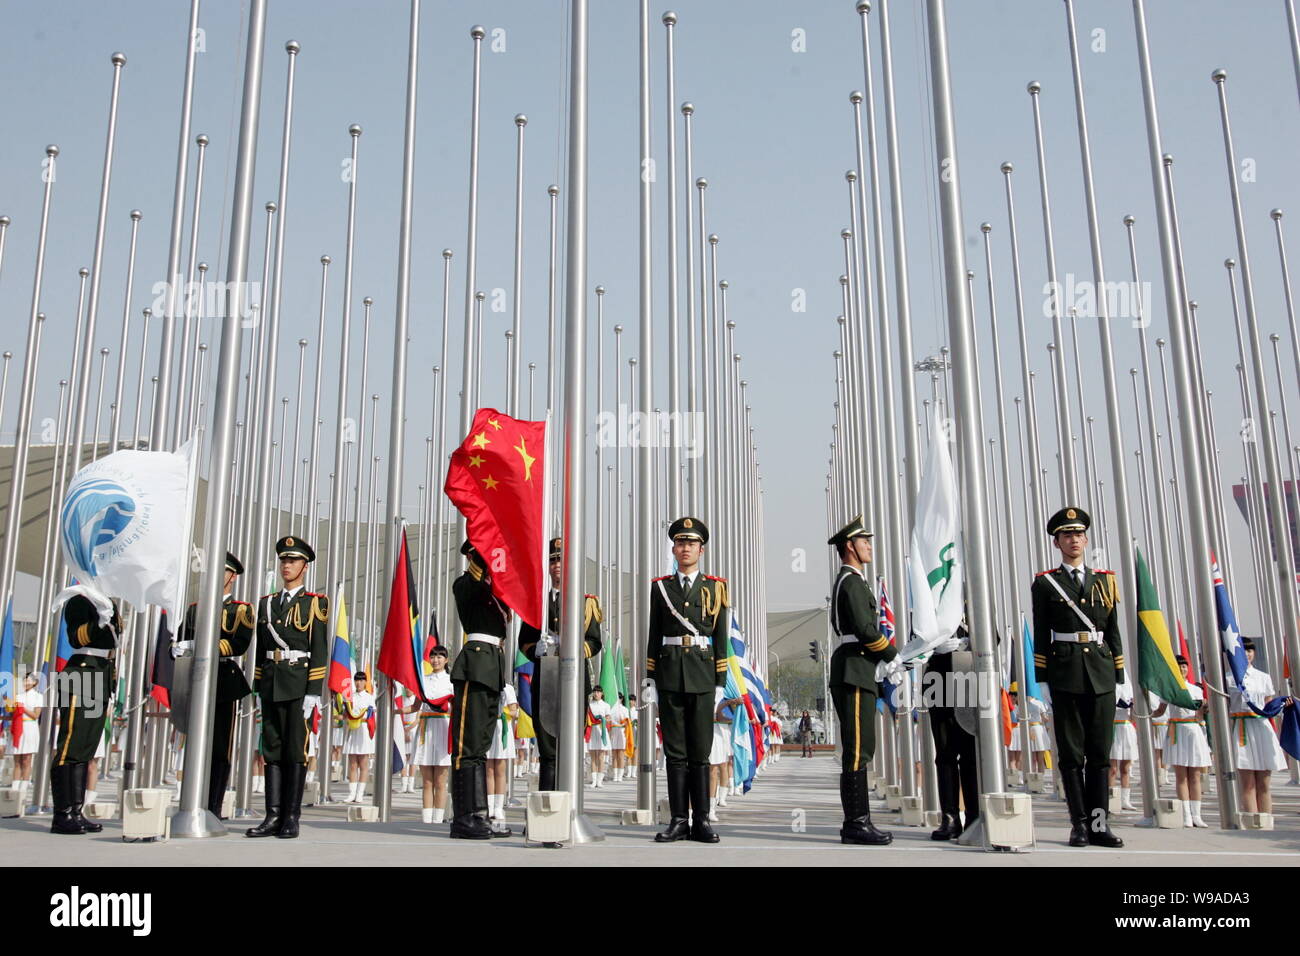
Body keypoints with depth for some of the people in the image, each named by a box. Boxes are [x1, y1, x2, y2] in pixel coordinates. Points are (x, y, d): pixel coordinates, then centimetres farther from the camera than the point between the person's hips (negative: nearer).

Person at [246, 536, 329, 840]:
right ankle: (273, 817, 8)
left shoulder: (315, 603, 1)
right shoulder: (266, 603, 16)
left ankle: (291, 818, 1)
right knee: (272, 749, 5)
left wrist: (314, 692, -12)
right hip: (271, 683, 5)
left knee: (296, 749, -3)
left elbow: (320, 651, -5)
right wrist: (259, 688, 11)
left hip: (299, 683, -5)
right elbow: (261, 649, 17)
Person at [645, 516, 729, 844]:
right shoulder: (660, 586, 10)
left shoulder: (715, 587, 7)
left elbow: (720, 639, 5)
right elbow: (654, 636, 10)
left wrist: (720, 682, -1)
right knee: (675, 752, 3)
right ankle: (679, 821, 8)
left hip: (702, 675, -1)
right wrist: (650, 679, 4)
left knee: (700, 752, 1)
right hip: (670, 675, 1)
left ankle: (701, 821, 7)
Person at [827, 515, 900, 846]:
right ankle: (856, 824, -8)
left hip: (855, 672, 11)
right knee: (857, 749, -10)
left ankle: (857, 823, 13)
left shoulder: (847, 581, 23)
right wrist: (891, 655, -8)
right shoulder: (852, 581, -9)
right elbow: (865, 628, -19)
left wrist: (883, 657, 14)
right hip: (854, 671, -11)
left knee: (860, 749, 10)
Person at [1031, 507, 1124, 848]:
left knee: (1100, 752, 3)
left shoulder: (1104, 581, 13)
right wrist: (1042, 678, -4)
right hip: (1065, 674, -3)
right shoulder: (1045, 583, 4)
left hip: (1101, 675, 3)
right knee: (1071, 753, 1)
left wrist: (1119, 675, 6)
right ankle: (1080, 824, 6)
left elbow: (1113, 632, 12)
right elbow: (1041, 636, 1)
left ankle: (1099, 824, 7)